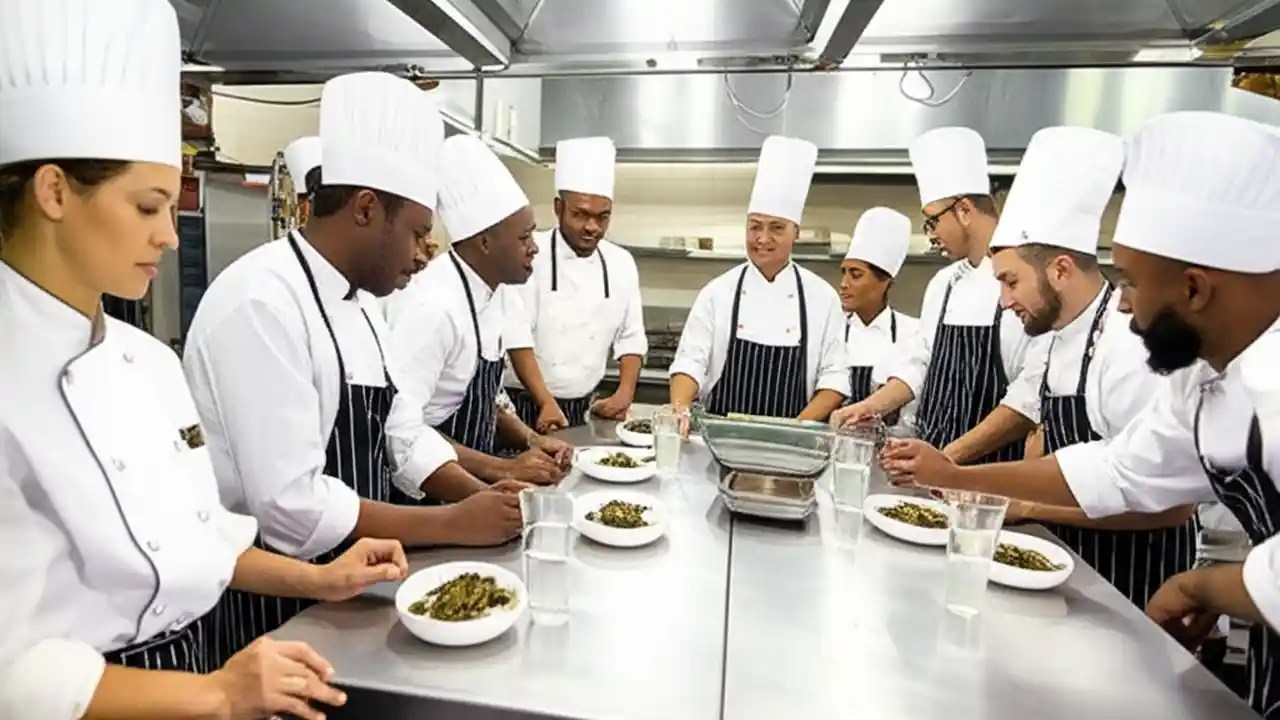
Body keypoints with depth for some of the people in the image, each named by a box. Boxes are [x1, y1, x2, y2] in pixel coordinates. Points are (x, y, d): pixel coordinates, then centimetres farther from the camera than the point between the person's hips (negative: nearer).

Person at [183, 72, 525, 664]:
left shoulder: (358, 298, 5)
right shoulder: (261, 305, -25)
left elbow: (398, 427, 7)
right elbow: (291, 504, -29)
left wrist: (476, 495, -7)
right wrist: (453, 525, -22)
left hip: (343, 582, 8)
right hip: (270, 600, -8)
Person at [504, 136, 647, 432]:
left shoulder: (621, 263, 4)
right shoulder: (531, 254, -11)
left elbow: (631, 337, 9)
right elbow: (516, 335, -16)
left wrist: (624, 394, -4)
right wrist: (546, 403, -22)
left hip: (583, 408, 5)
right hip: (525, 404, -4)